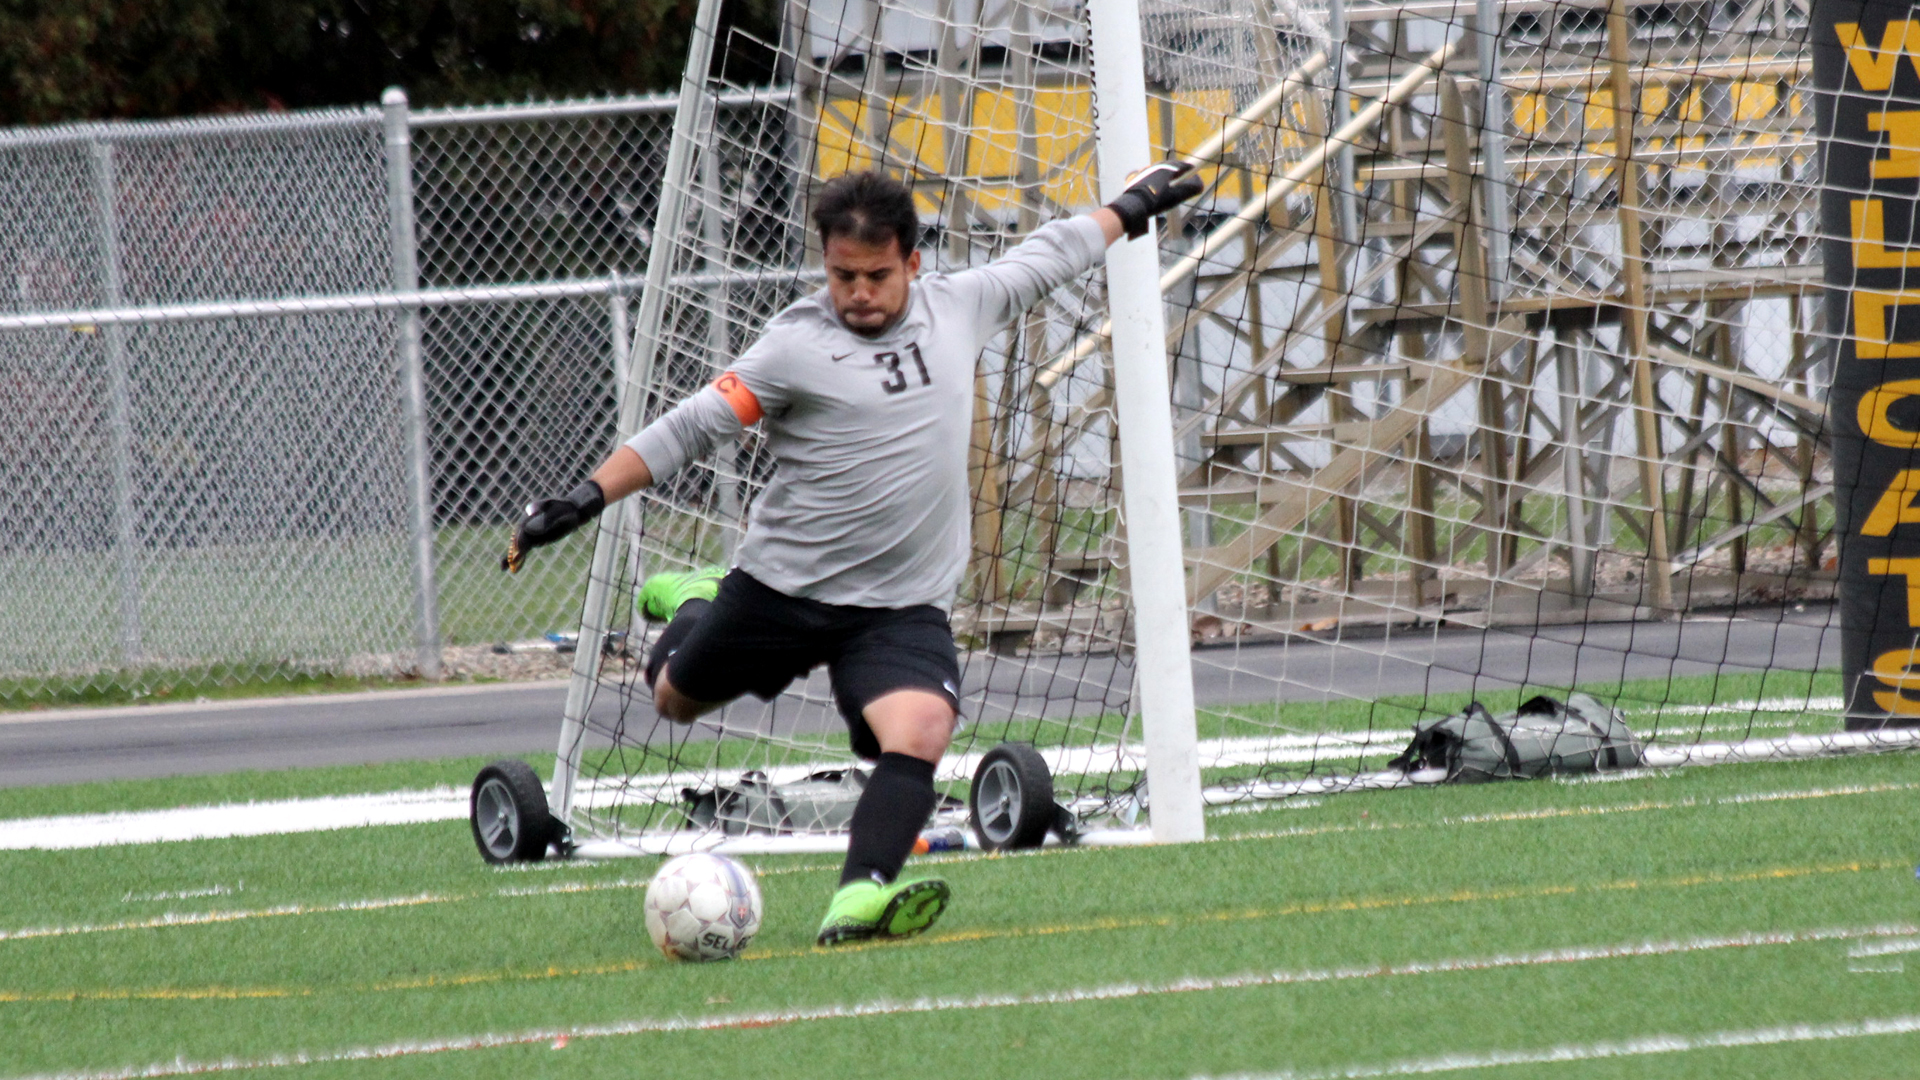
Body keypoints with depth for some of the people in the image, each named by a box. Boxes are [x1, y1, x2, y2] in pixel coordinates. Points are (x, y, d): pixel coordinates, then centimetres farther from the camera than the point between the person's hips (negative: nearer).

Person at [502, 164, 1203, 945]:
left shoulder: (957, 309, 4)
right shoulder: (797, 347, -10)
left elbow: (1040, 261, 22)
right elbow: (689, 427, -9)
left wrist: (1131, 208, 33)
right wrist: (587, 498, -17)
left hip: (904, 609, 1)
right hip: (781, 588, -1)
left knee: (919, 734, -25)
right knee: (675, 700, 19)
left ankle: (858, 904, -34)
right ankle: (695, 604, 52)